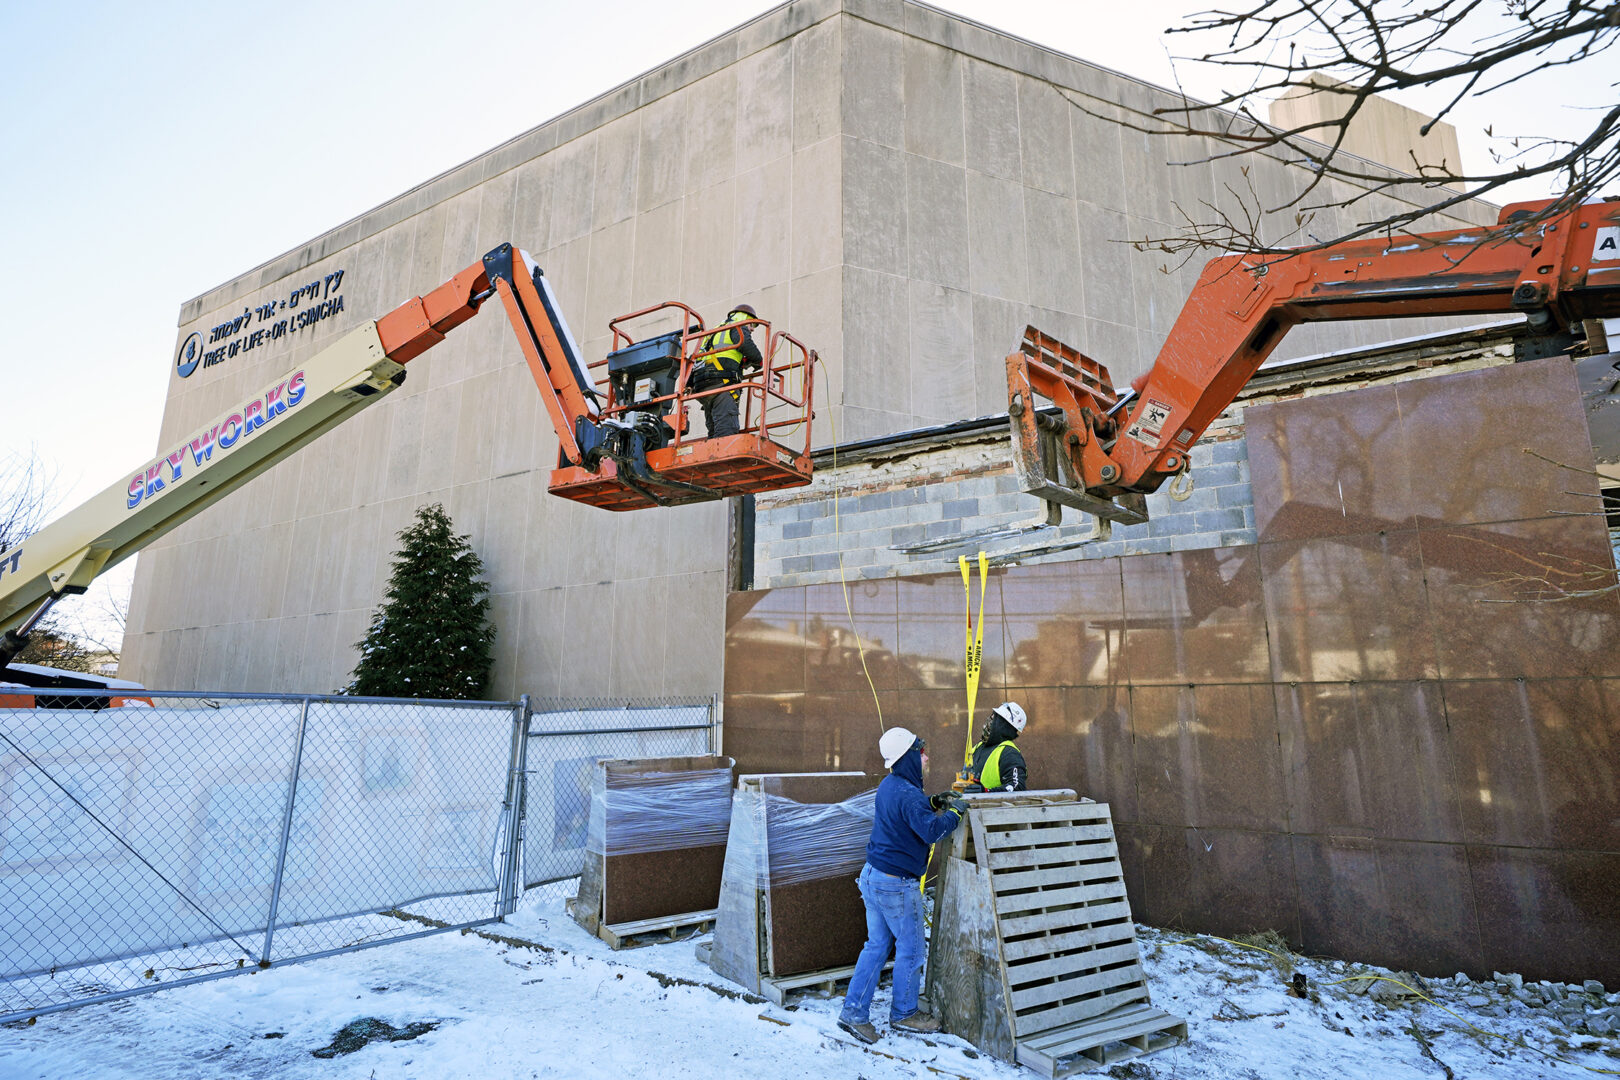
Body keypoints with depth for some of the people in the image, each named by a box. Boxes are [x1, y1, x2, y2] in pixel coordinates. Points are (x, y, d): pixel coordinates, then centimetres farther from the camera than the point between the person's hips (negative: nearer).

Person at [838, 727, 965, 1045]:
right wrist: (954, 812, -15)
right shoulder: (908, 794, -23)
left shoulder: (889, 786, 8)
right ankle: (903, 1013, 26)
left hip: (872, 876, 9)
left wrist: (933, 802, 10)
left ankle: (854, 1011, 17)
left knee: (877, 945, 16)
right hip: (897, 886, -9)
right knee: (910, 950, 10)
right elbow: (930, 831, -29)